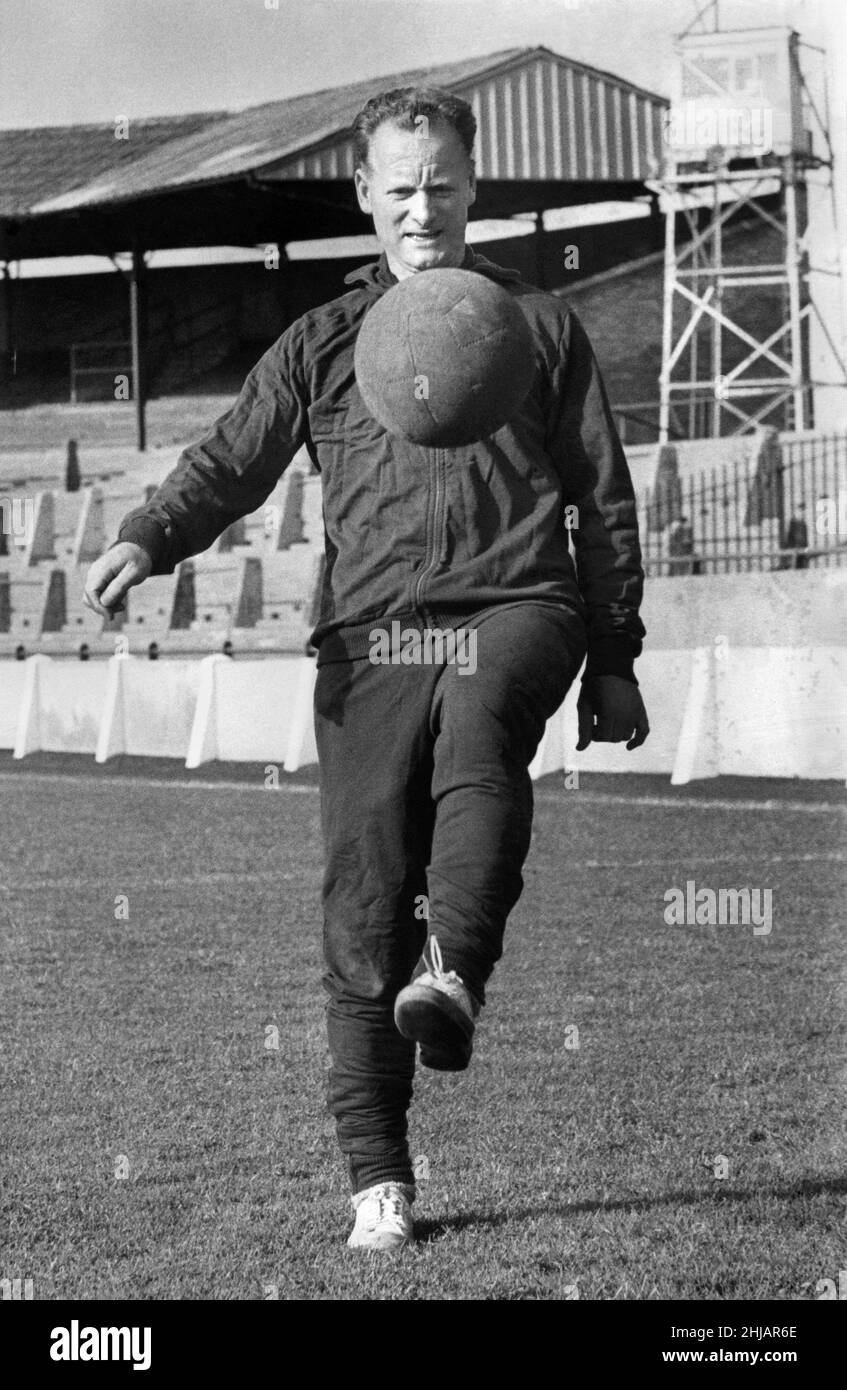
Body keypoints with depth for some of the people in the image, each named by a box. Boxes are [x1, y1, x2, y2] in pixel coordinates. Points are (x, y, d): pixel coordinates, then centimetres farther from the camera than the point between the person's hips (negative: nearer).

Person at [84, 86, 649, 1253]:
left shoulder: (539, 326, 17)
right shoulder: (322, 344, 18)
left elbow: (604, 499, 19)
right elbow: (232, 460, 7)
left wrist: (614, 662, 14)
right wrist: (149, 539, -14)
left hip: (516, 601, -1)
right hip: (371, 627, 1)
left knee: (477, 732, -37)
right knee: (364, 885, -7)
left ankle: (456, 977, -50)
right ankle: (377, 1176, -1)